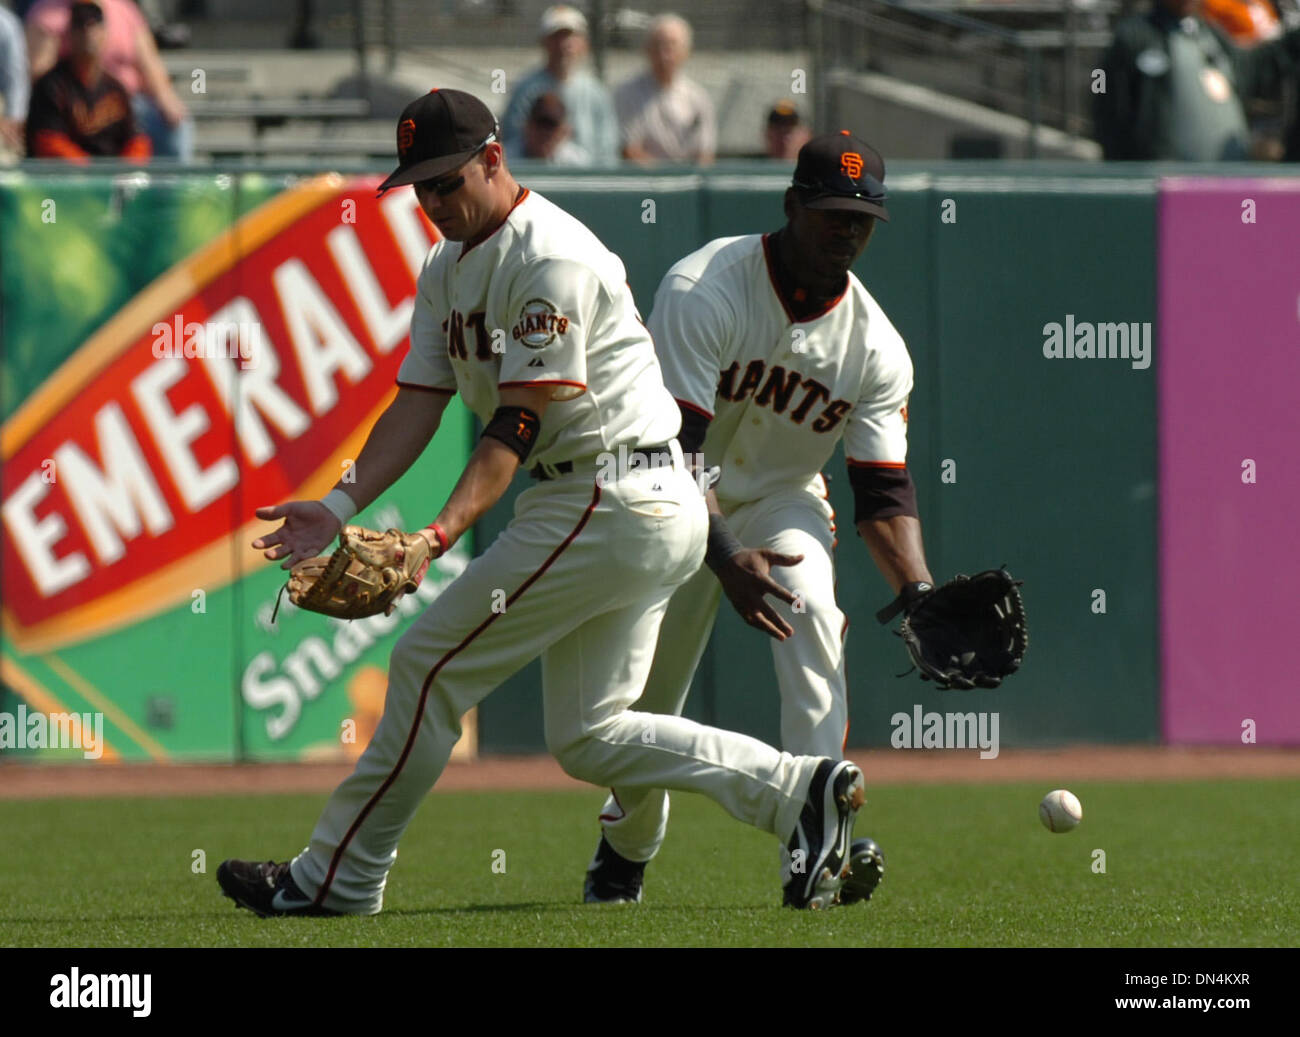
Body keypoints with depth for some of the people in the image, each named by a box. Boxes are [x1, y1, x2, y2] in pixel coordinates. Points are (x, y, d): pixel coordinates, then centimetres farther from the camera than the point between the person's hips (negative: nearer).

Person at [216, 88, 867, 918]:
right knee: (589, 738, 10)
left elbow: (521, 421, -22)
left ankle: (337, 878, 2)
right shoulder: (449, 270, 14)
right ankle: (796, 788, 4)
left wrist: (448, 527, -33)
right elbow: (419, 404, 7)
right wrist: (340, 506, -7)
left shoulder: (552, 259, -16)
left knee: (433, 663, -6)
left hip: (613, 504, -10)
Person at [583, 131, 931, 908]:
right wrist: (725, 557, -46)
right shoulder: (704, 293, -25)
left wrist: (919, 590, -27)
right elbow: (673, 447, -32)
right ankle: (628, 847, 34)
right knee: (647, 691, 1)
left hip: (784, 500, 2)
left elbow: (883, 490, -8)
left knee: (811, 613, -29)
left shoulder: (876, 346, -13)